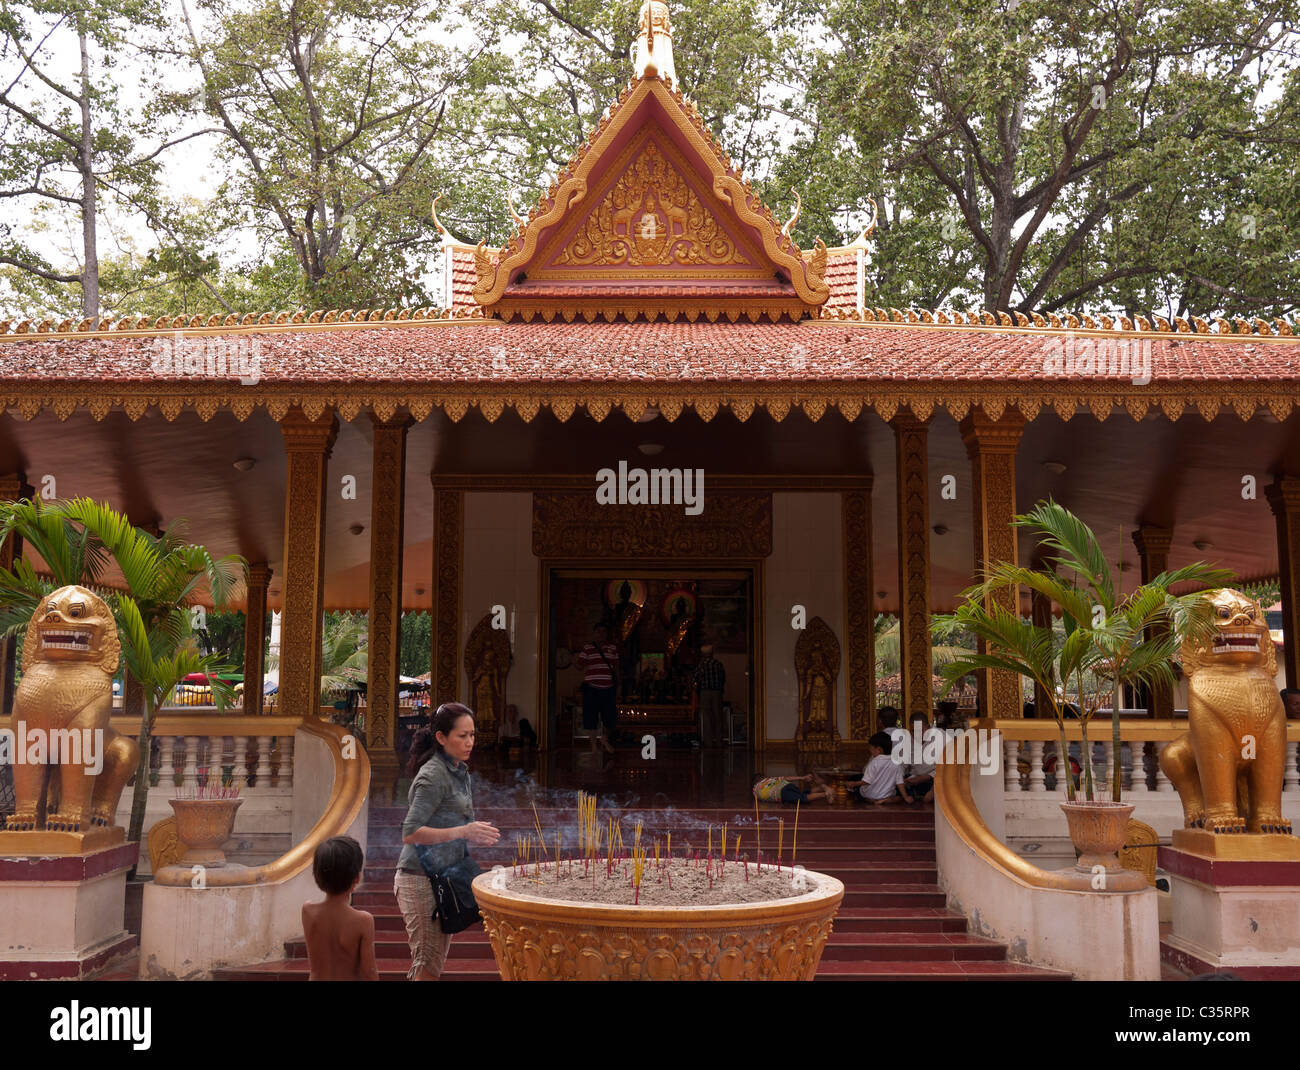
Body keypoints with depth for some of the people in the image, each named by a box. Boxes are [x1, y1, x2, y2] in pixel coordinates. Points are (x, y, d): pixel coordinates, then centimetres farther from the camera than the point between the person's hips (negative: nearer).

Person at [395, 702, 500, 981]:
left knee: (433, 962, 13)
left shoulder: (460, 772, 13)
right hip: (420, 880, -9)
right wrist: (463, 832, -25)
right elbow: (410, 833, -22)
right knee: (428, 967, -7)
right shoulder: (433, 775, -15)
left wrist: (475, 836, 4)